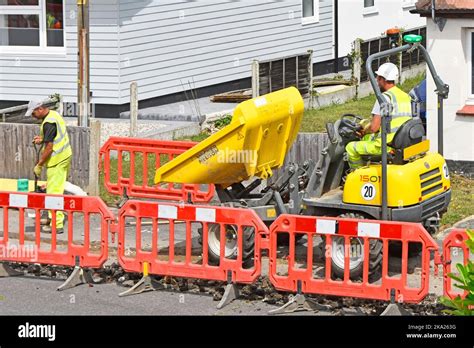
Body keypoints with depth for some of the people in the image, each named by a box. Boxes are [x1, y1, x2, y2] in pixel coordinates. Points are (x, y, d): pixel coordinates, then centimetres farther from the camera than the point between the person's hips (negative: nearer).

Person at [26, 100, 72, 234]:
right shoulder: (54, 114, 10)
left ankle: (57, 224, -9)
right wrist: (42, 139, 9)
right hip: (64, 156, 10)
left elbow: (49, 148, -22)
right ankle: (52, 217, 31)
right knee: (54, 189, 20)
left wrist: (39, 165, -14)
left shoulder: (49, 123, -21)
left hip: (57, 160, -10)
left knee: (54, 191, -8)